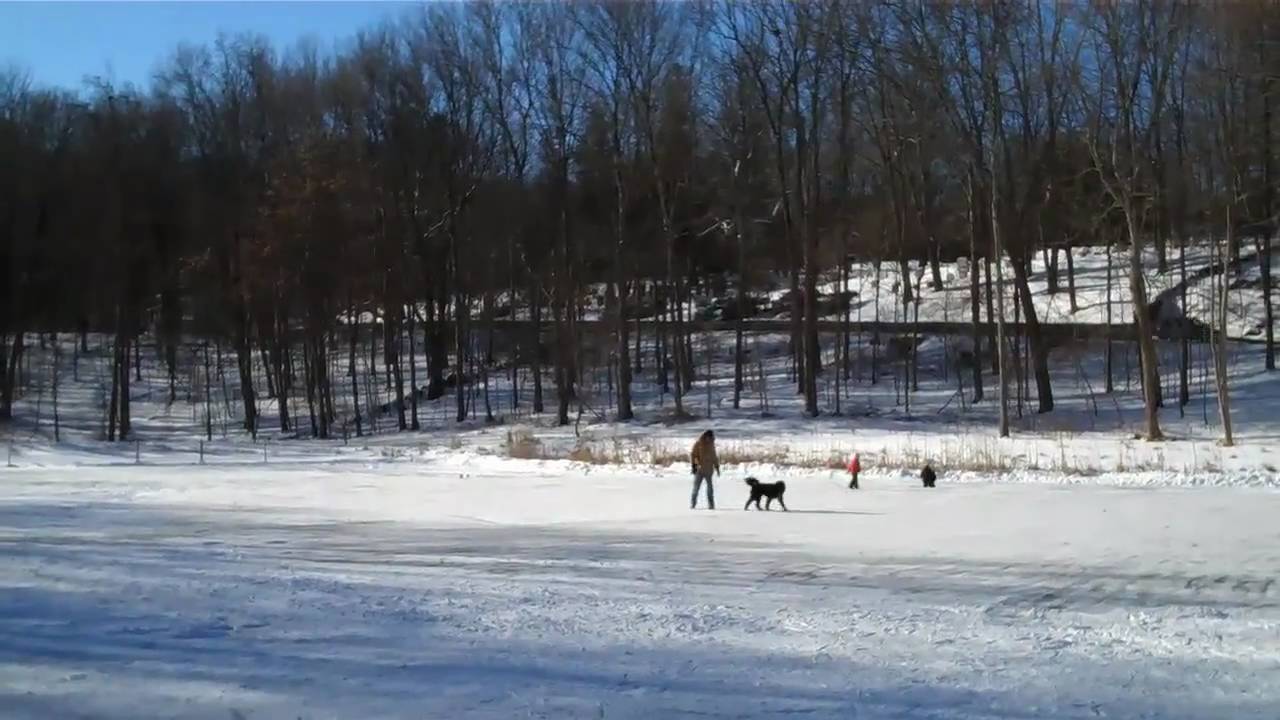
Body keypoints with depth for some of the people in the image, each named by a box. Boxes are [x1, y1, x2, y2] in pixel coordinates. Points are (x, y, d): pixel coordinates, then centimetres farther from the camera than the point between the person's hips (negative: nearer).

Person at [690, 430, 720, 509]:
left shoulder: (711, 444, 13)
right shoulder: (698, 444, -2)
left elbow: (714, 457, 22)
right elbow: (692, 455, -5)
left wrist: (717, 466, 20)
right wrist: (693, 465, -14)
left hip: (709, 470, 4)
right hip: (699, 469, -4)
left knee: (710, 487, 0)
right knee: (696, 487, -4)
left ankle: (711, 505, 3)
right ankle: (692, 504, 2)